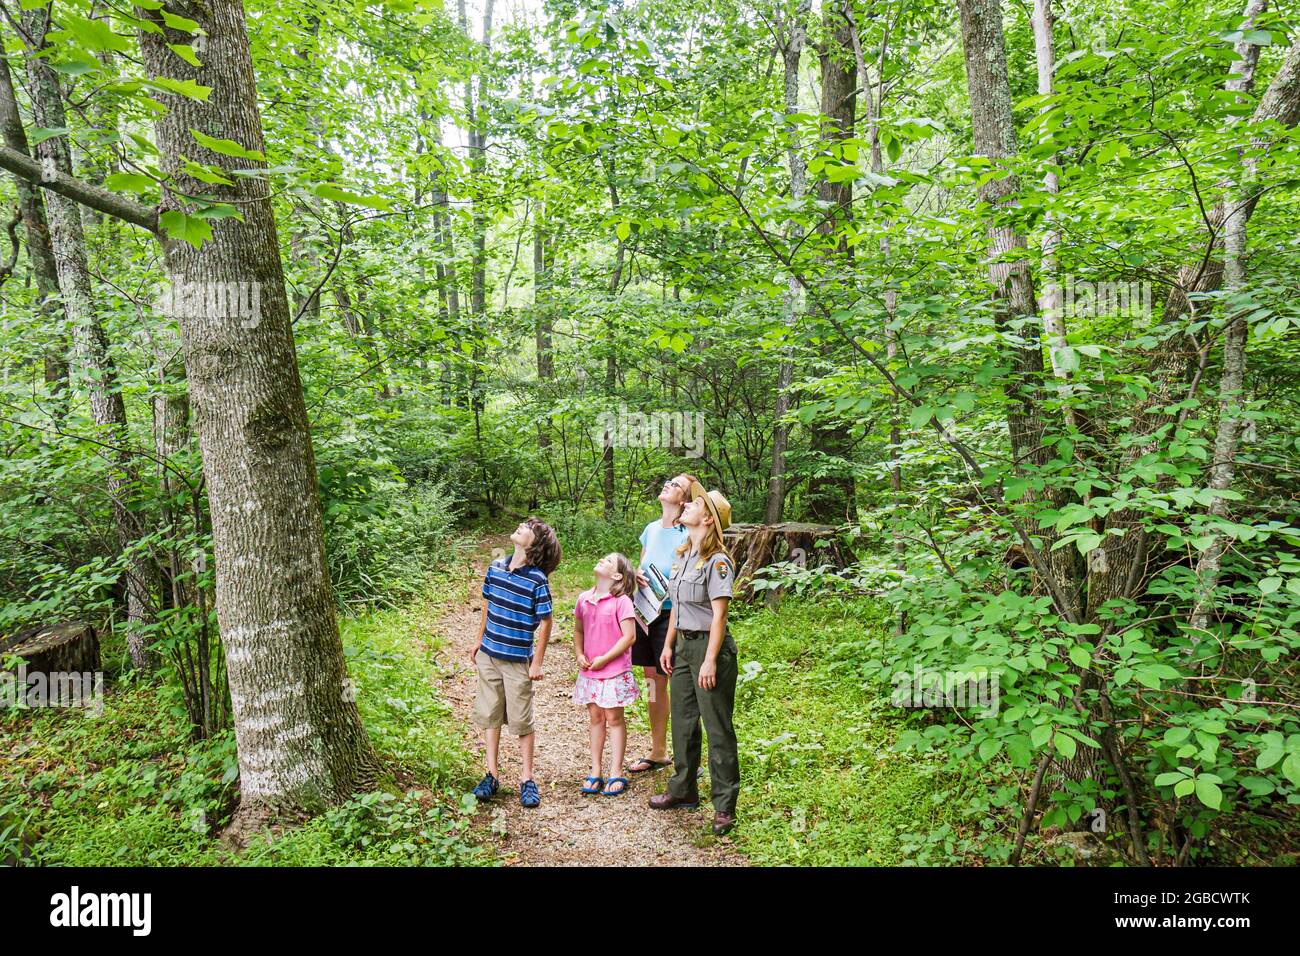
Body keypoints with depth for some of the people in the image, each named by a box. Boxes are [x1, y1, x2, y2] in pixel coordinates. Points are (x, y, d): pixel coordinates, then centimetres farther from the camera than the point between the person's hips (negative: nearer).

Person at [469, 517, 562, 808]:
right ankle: (491, 775, 28)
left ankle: (528, 780, 22)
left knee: (522, 721, 6)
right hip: (489, 655, 5)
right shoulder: (496, 567, -2)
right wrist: (479, 642, 16)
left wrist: (537, 663, -10)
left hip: (518, 661, -5)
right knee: (489, 715, 14)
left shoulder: (537, 579, -18)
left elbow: (545, 623, -12)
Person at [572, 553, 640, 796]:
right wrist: (579, 654, -2)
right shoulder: (584, 599, 5)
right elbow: (578, 630, 14)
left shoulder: (621, 601, -13)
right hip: (589, 671, 5)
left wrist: (604, 659, -15)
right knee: (595, 717, 13)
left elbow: (629, 636, -16)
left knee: (614, 719, 5)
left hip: (614, 671, -5)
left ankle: (615, 774, 15)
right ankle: (596, 772, 22)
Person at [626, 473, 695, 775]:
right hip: (645, 614, 7)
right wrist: (636, 575, -2)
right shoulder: (651, 529, 7)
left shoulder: (687, 535, -14)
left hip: (671, 616, -7)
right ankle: (658, 753, 33)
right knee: (653, 683, 17)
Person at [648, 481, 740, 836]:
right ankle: (684, 790, 36)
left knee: (717, 727, 3)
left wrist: (710, 661, -20)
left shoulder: (717, 561, -17)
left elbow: (719, 615, -19)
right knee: (683, 721, 19)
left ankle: (724, 806, 16)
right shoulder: (683, 556, 8)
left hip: (709, 646, -9)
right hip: (683, 646, 9)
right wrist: (669, 645, 13)